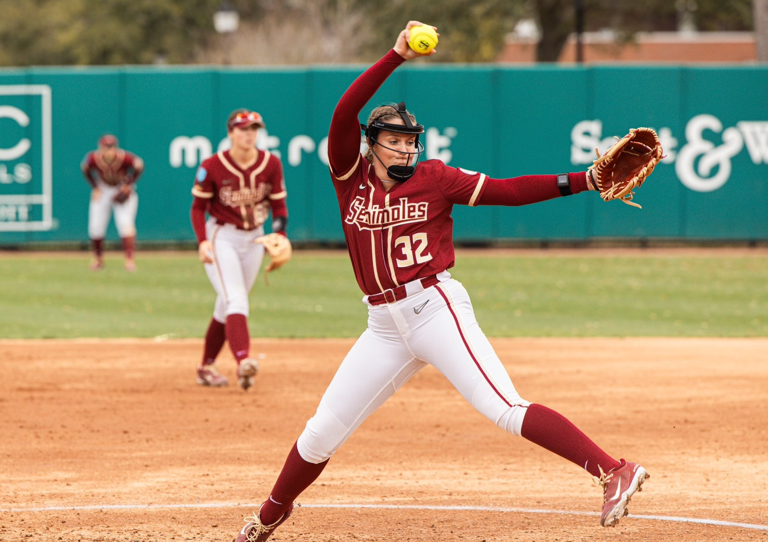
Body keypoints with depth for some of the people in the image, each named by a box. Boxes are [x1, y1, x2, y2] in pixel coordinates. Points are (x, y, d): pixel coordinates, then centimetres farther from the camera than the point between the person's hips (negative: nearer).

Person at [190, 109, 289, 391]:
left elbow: (279, 205, 2)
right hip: (221, 238, -4)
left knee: (226, 307, 12)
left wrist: (280, 236, -14)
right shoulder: (212, 166, -13)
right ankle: (243, 362, -37)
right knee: (235, 300, -22)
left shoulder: (271, 164, -4)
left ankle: (206, 367, 23)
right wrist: (203, 241, -19)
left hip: (253, 240, 4)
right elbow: (198, 207, -5)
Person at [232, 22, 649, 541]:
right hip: (385, 327, 4)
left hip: (436, 308, -4)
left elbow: (508, 191, -2)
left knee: (505, 409, -20)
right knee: (323, 432, 9)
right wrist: (396, 58, -15)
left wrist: (583, 181, -13)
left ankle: (614, 471, -28)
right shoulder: (352, 177, 7)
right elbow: (343, 114, -7)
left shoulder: (435, 179, 2)